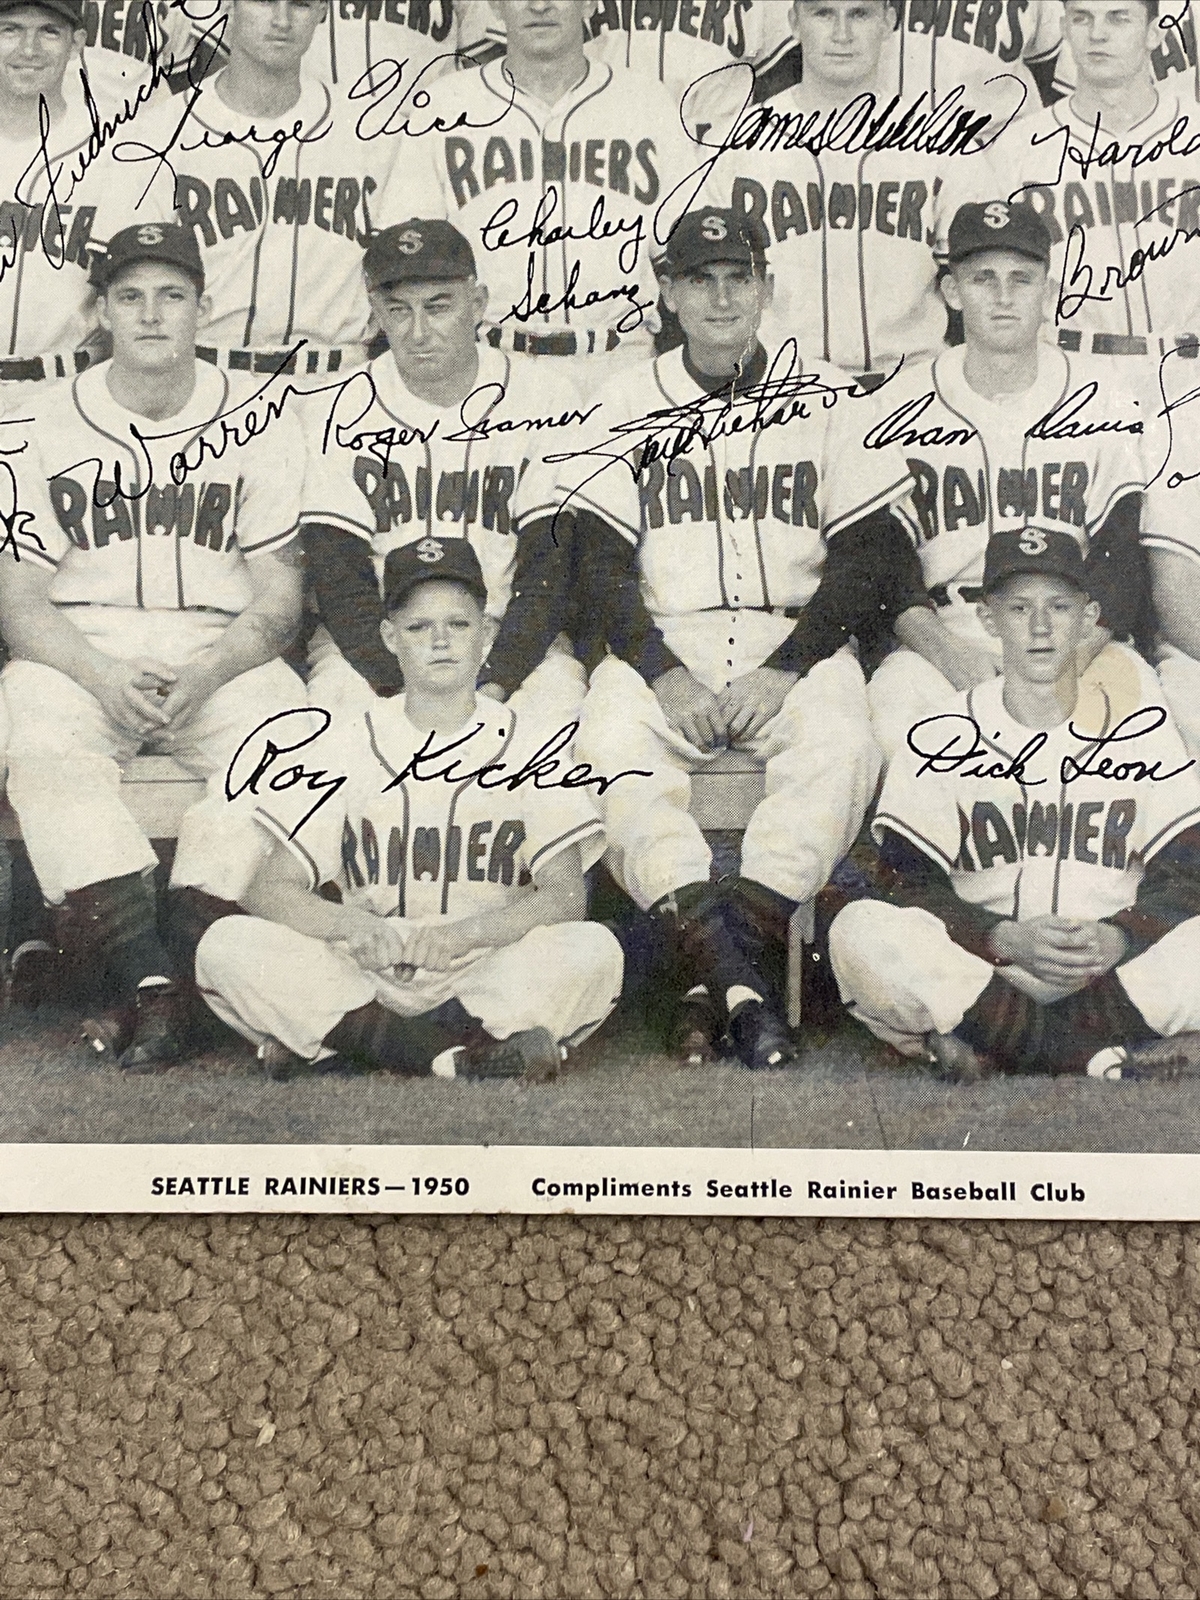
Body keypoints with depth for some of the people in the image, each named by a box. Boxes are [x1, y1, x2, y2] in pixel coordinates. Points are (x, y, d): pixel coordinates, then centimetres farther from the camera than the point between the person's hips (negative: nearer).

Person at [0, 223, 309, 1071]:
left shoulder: (262, 424, 6)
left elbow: (278, 595, 2)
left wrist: (203, 675, -17)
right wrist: (103, 677, -17)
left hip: (220, 652, 0)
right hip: (79, 653, 0)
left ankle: (179, 966, -30)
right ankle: (152, 980, -35)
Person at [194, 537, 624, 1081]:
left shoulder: (526, 746, 5)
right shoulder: (346, 746, 7)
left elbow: (566, 897, -7)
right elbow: (268, 890, -1)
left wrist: (464, 933, -26)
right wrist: (350, 926, -24)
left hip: (486, 979, -1)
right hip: (362, 984, 1)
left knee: (595, 950, -29)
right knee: (226, 945, -23)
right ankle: (471, 1056, -29)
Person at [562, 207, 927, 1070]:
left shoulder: (827, 397, 10)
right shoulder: (628, 405, 13)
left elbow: (871, 554, 3)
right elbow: (599, 562, 4)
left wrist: (784, 668, -12)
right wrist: (663, 674, -12)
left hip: (795, 639, 0)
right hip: (658, 641, 1)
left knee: (840, 746, -33)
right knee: (613, 749, -31)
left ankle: (721, 974, -34)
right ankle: (741, 987, -38)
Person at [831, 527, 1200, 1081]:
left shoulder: (1144, 728, 10)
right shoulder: (941, 738, 6)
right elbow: (913, 887, -1)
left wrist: (1115, 940, -17)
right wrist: (1005, 939, -18)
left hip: (1115, 971, 1)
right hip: (977, 977, 0)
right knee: (860, 930, -30)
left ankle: (992, 1047, -25)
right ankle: (1106, 1055, -27)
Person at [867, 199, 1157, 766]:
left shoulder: (1106, 404, 7)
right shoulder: (899, 410, 5)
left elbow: (1123, 559, 3)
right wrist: (942, 648, -17)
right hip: (940, 630, -1)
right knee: (897, 715, -33)